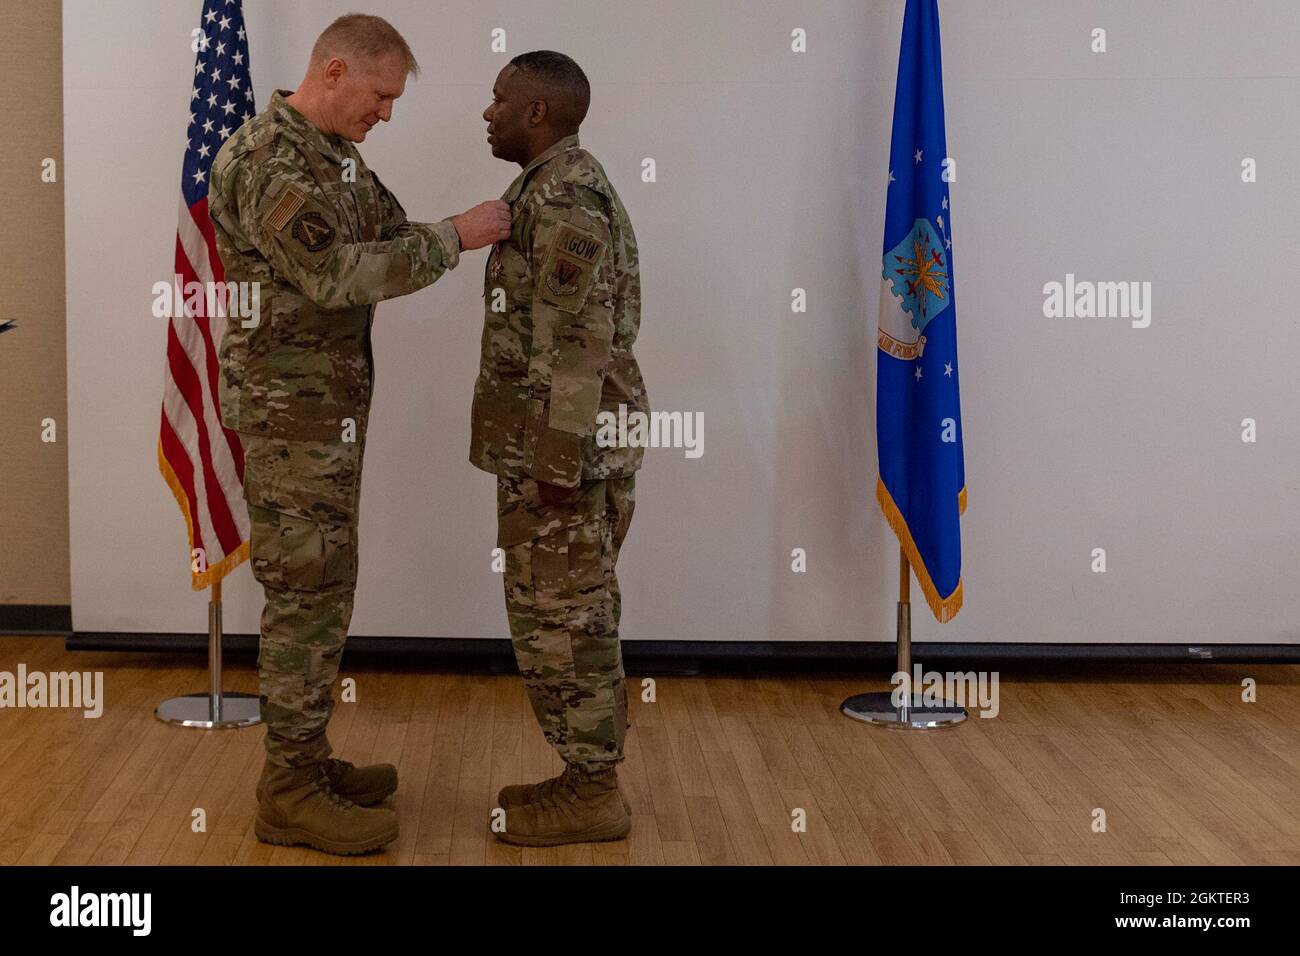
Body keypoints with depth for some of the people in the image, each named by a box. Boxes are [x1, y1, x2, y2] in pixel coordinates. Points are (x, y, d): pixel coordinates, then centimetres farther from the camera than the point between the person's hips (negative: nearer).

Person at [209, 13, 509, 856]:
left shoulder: (334, 156, 14)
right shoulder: (267, 159, -17)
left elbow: (392, 238, 13)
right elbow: (334, 275, -25)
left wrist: (461, 234, -5)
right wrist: (453, 239, -22)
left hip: (332, 401, 10)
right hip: (290, 406, -10)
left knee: (323, 586, 14)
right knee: (307, 590, -5)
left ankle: (306, 759, 24)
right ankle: (292, 794, 3)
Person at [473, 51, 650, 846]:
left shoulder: (562, 197, -16)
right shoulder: (568, 189, 16)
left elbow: (579, 343, -22)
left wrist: (558, 461, -22)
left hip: (567, 445, -10)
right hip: (575, 439, 10)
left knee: (562, 617, -3)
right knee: (572, 615, 14)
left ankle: (592, 794, 6)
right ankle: (589, 778, 21)